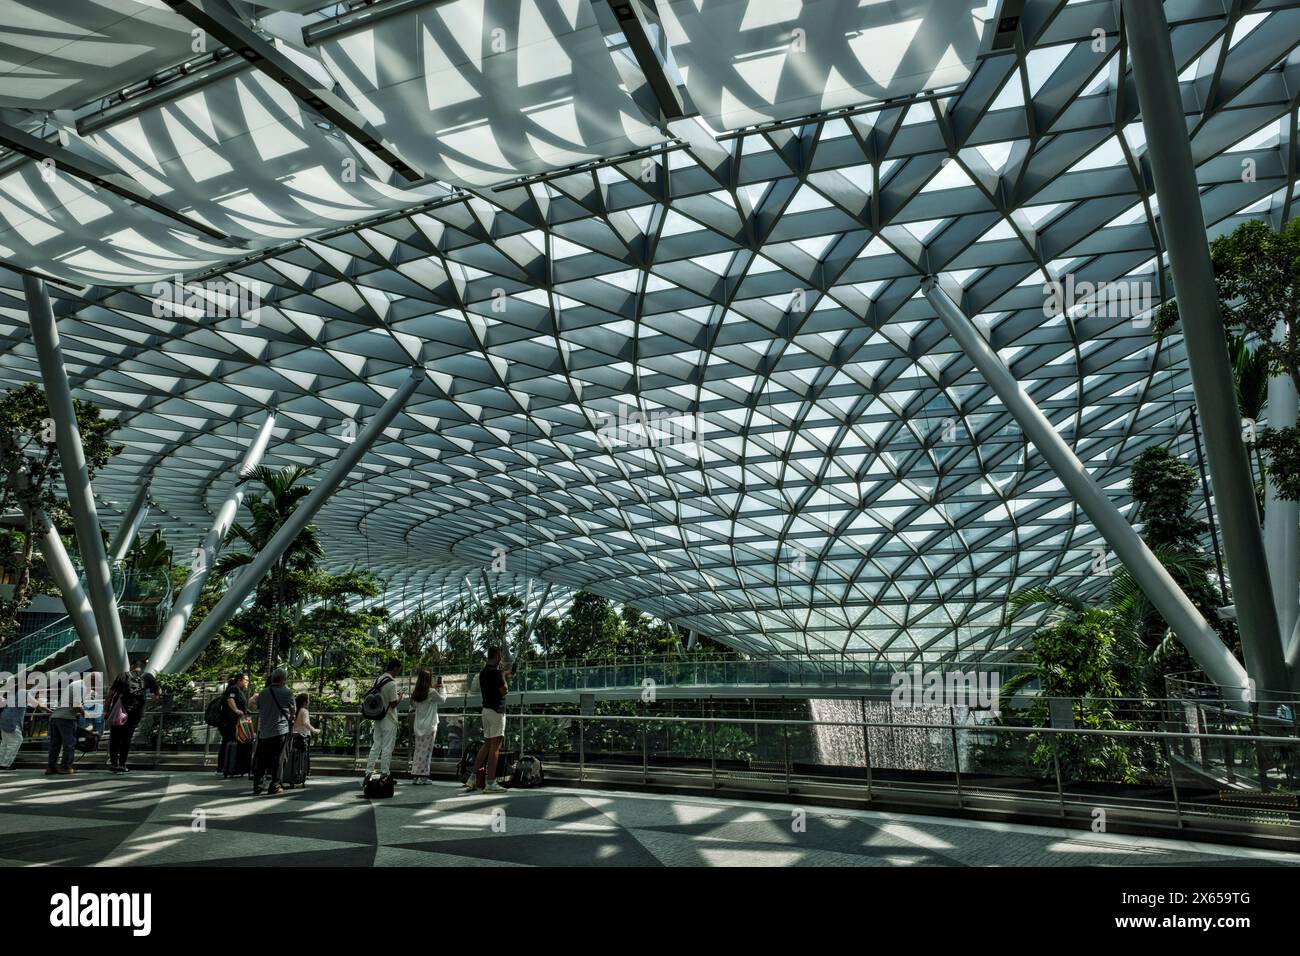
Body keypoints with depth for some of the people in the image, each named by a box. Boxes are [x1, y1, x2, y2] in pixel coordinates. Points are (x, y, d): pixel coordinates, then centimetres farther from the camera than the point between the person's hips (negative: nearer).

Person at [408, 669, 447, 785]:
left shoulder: (416, 693, 5)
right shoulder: (431, 692, -13)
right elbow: (442, 699, 0)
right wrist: (442, 688, 16)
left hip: (419, 726, 6)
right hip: (429, 726, -6)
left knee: (418, 750, 11)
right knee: (426, 750, -2)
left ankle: (416, 775, 13)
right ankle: (422, 777, -1)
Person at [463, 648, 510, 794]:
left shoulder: (483, 672, 12)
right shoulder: (495, 672, -16)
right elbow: (504, 690, -16)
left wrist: (502, 674, 23)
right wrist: (503, 676, -4)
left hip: (486, 709, 9)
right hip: (496, 711, -9)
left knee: (486, 745, 16)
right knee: (495, 746, -5)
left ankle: (473, 778, 16)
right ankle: (490, 783, -4)